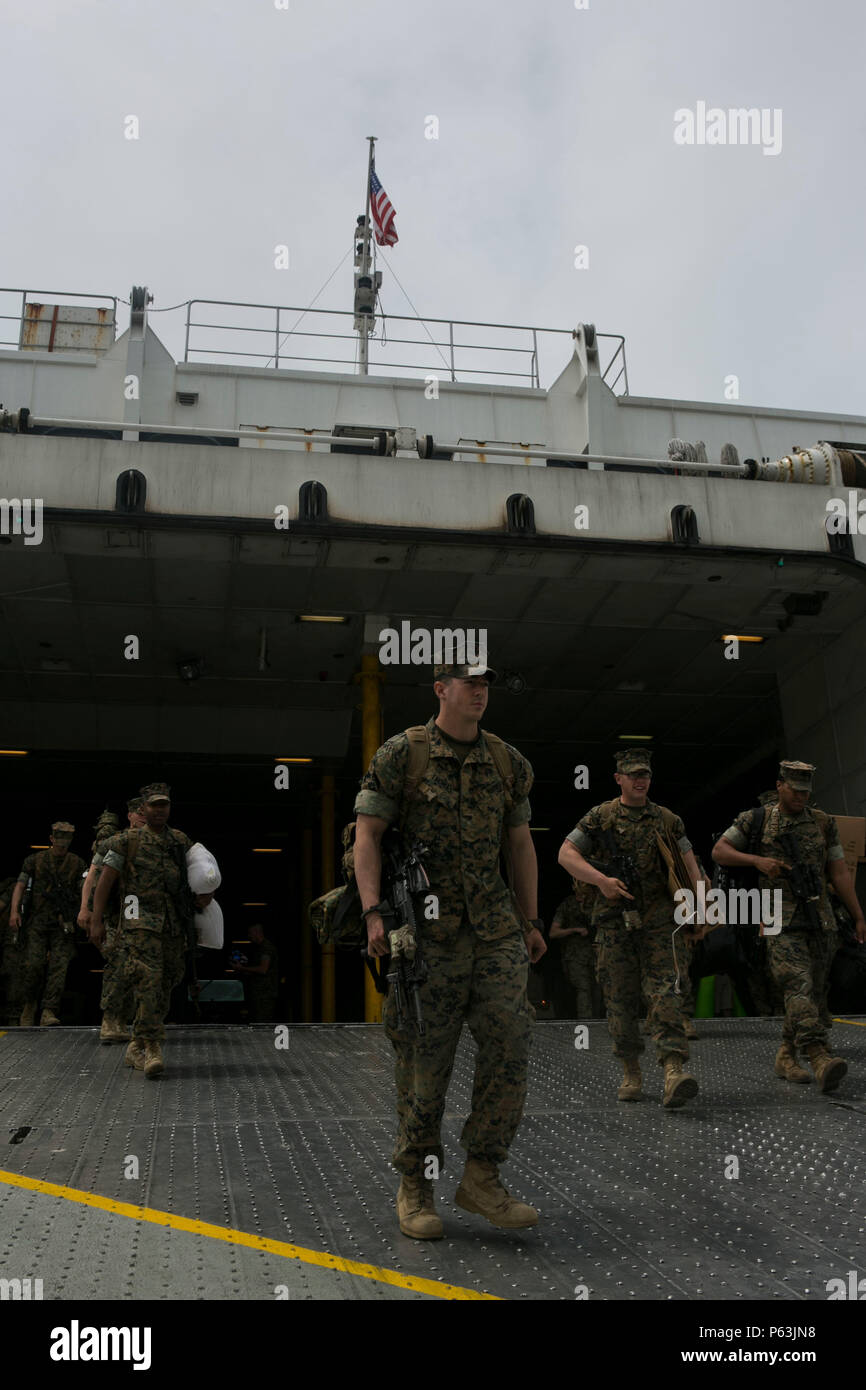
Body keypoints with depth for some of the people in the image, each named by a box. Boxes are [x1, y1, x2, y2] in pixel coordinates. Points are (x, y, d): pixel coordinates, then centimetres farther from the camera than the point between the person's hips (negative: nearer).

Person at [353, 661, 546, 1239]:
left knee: (510, 1045, -5)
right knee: (425, 1061, 2)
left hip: (496, 930, 4)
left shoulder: (509, 762, 10)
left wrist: (531, 923, 16)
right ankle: (416, 1189, 17)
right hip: (427, 929, -4)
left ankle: (482, 1179, 9)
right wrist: (375, 913, -17)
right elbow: (368, 834, -6)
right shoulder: (401, 754, -3)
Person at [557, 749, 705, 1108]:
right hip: (615, 921, 0)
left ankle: (673, 1071, -24)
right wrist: (601, 880, -14)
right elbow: (566, 854, 1)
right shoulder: (600, 817, 6)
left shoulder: (668, 820, 12)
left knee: (665, 992, -14)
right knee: (620, 999, 4)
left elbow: (689, 864, 12)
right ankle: (631, 1073, 17)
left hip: (659, 921, 0)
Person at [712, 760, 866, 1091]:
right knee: (799, 987, -19)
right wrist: (757, 860, -11)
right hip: (780, 923, -4)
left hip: (820, 921, 4)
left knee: (814, 992, 6)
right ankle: (820, 1059, -30)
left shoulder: (823, 822, 10)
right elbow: (719, 851, 4)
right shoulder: (756, 820, 4)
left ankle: (786, 1057, 20)